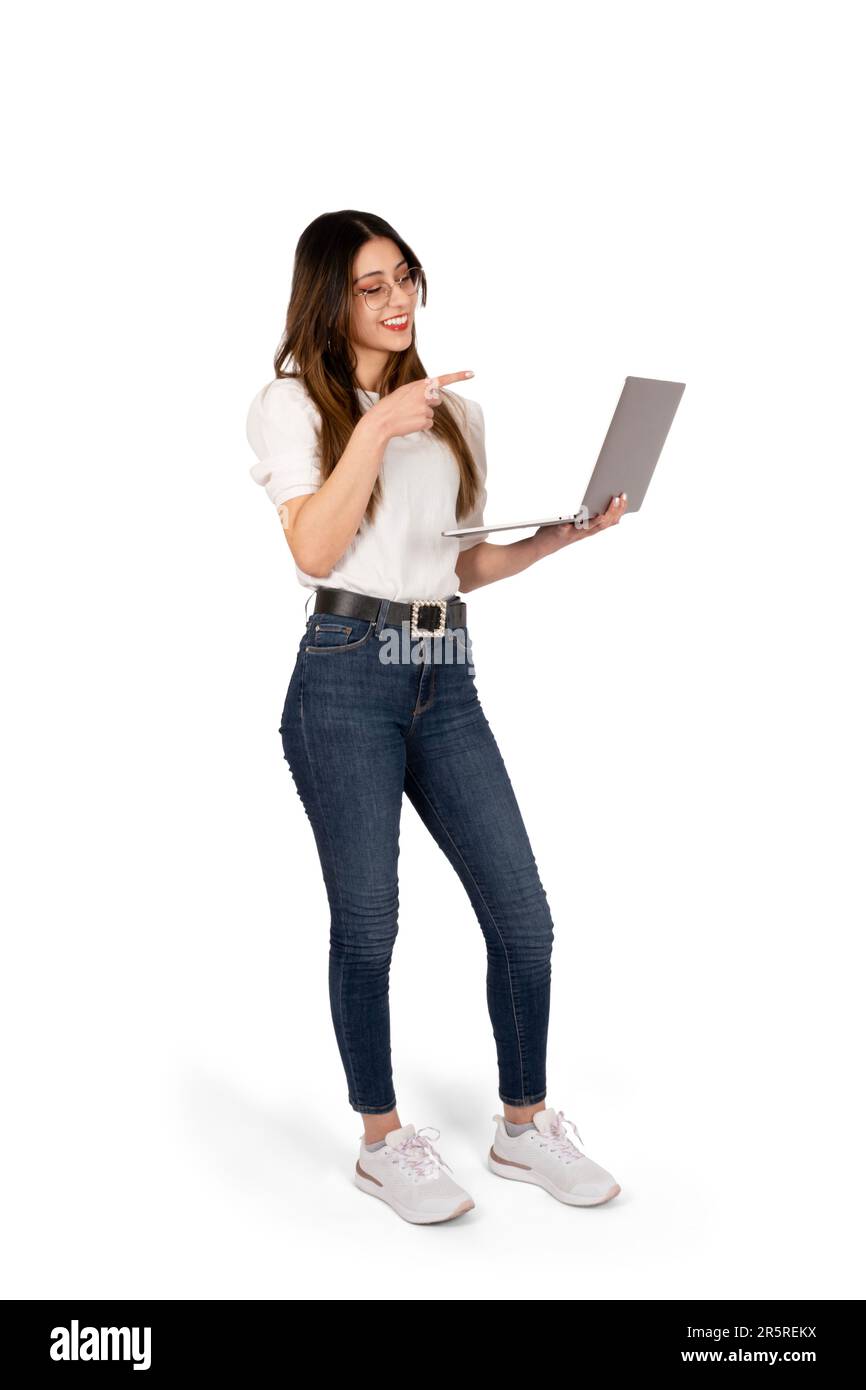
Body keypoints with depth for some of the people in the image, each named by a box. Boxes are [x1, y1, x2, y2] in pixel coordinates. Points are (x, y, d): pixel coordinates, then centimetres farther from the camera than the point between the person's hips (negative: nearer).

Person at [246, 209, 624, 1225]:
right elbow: (314, 550, -11)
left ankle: (524, 1126, 22)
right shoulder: (293, 406, 3)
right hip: (346, 679, -5)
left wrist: (561, 537, 5)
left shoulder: (457, 411, 19)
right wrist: (378, 428, -15)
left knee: (523, 915, 2)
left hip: (445, 678, 5)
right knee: (366, 924, 1)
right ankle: (383, 1142, 20)